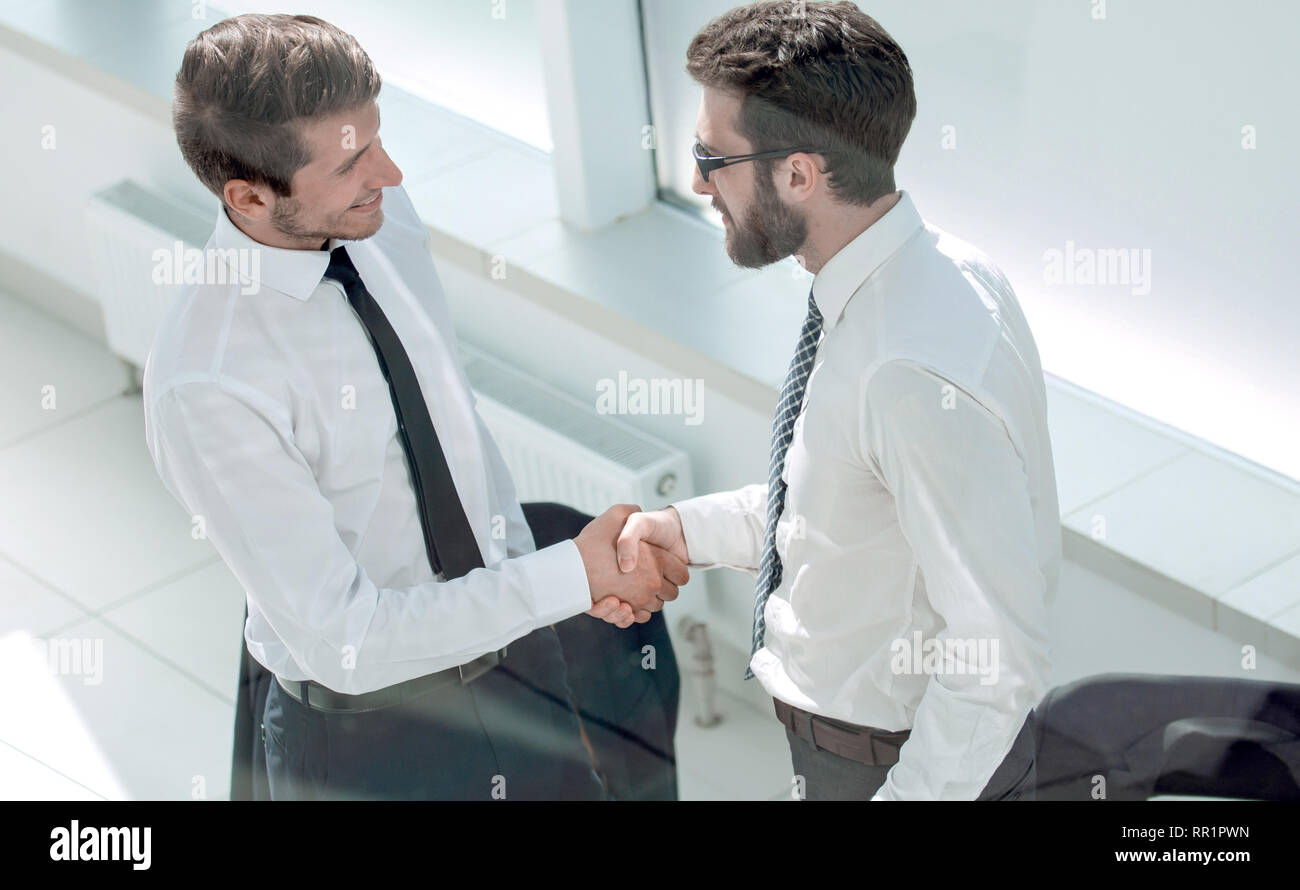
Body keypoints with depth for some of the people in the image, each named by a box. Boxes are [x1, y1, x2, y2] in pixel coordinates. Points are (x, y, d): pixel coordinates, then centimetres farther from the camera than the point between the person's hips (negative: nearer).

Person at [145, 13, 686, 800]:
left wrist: (524, 556, -2)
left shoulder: (385, 218, -8)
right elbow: (342, 640, -27)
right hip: (365, 731, -6)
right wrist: (572, 575, -26)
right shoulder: (206, 389, -29)